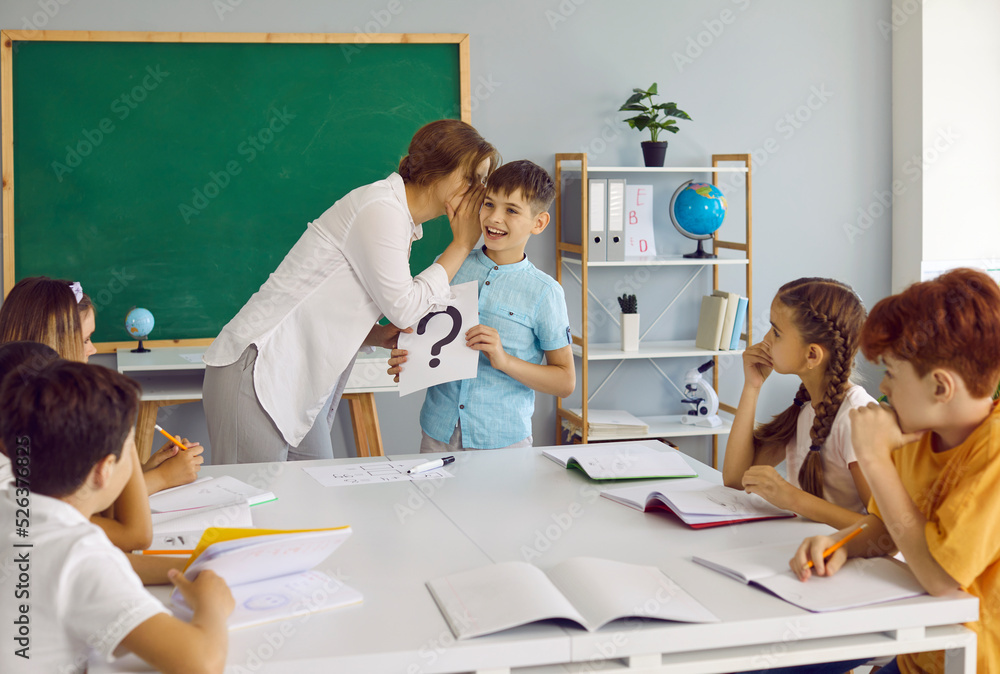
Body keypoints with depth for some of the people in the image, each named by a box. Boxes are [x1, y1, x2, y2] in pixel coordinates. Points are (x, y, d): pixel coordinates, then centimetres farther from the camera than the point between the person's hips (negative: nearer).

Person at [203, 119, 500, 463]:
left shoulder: (401, 223, 15)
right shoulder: (381, 209, -15)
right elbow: (403, 308, -14)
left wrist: (379, 336, -3)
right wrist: (462, 245, -6)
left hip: (301, 385, 10)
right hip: (257, 368, -10)